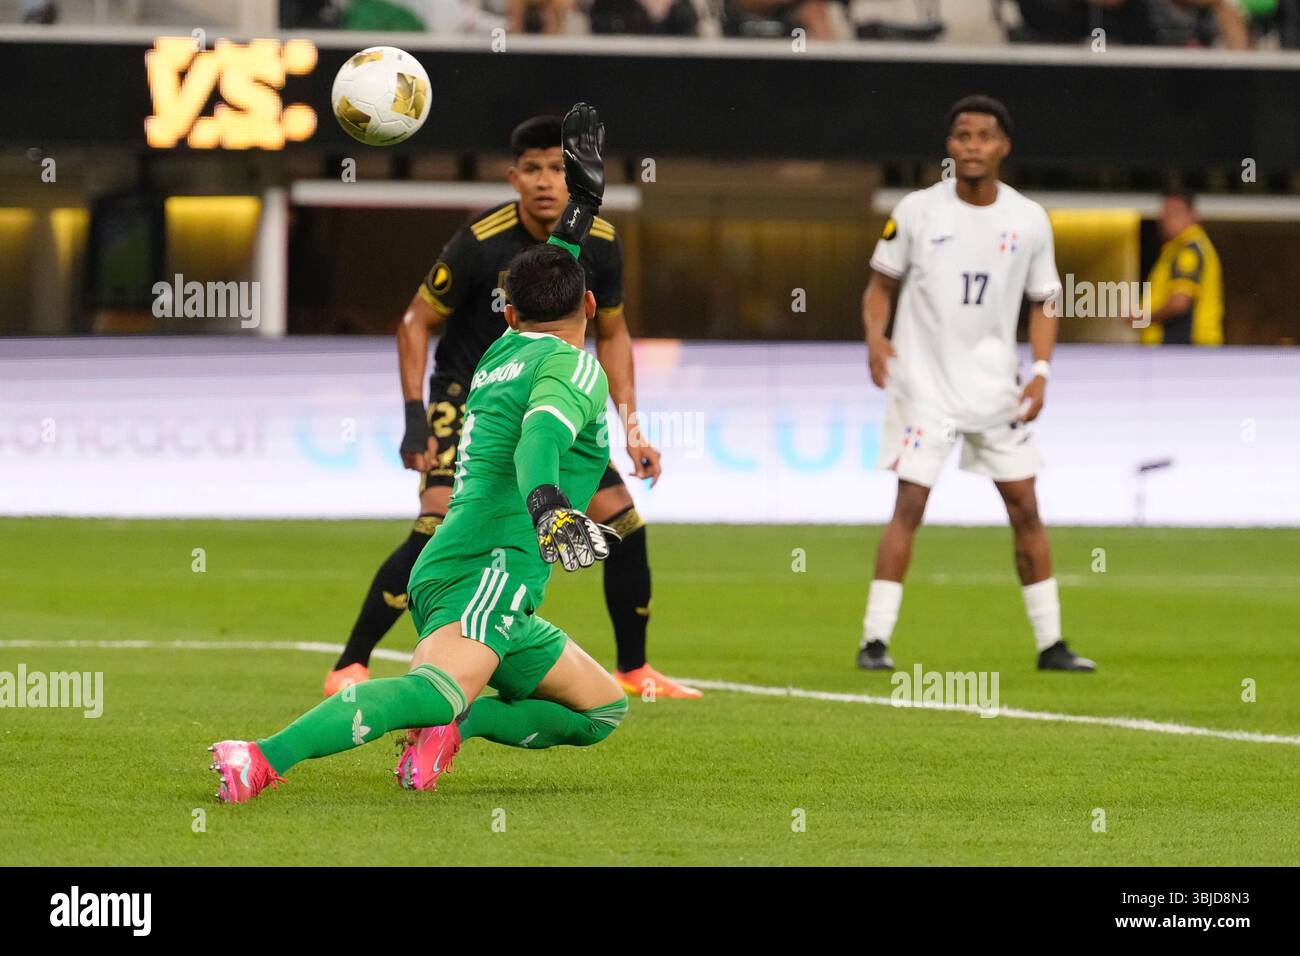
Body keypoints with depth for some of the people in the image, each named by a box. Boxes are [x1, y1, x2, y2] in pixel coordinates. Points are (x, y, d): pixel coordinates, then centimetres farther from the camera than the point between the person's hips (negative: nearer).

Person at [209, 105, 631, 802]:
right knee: (444, 686, -36)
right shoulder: (572, 364, 1)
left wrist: (581, 203, 52)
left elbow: (538, 291, 49)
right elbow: (542, 432, -22)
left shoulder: (505, 351, 26)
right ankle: (267, 759, -50)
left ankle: (448, 725, -7)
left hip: (440, 579, 9)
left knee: (602, 709, 15)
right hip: (489, 566, -9)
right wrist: (548, 502, -40)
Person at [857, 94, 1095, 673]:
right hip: (924, 381, -3)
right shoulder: (917, 211, -4)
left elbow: (1043, 301, 10)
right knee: (909, 506, -10)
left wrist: (1041, 373, -3)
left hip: (995, 387, 3)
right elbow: (882, 283, 4)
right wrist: (875, 337, -15)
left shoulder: (1029, 220, 2)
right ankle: (875, 640, -6)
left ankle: (1050, 642, 11)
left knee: (1025, 508, 3)